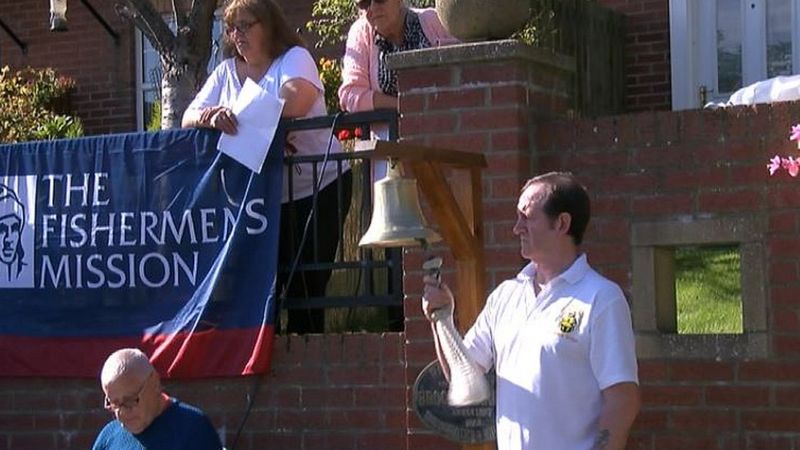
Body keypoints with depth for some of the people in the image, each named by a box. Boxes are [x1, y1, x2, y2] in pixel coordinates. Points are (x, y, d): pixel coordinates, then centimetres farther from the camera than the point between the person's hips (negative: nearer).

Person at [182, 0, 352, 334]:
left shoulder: (294, 58, -3)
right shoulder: (226, 72, 11)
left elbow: (296, 101, -25)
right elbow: (189, 118, 2)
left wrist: (237, 117, -21)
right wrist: (211, 117, -22)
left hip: (317, 189, -4)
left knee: (305, 283, -6)